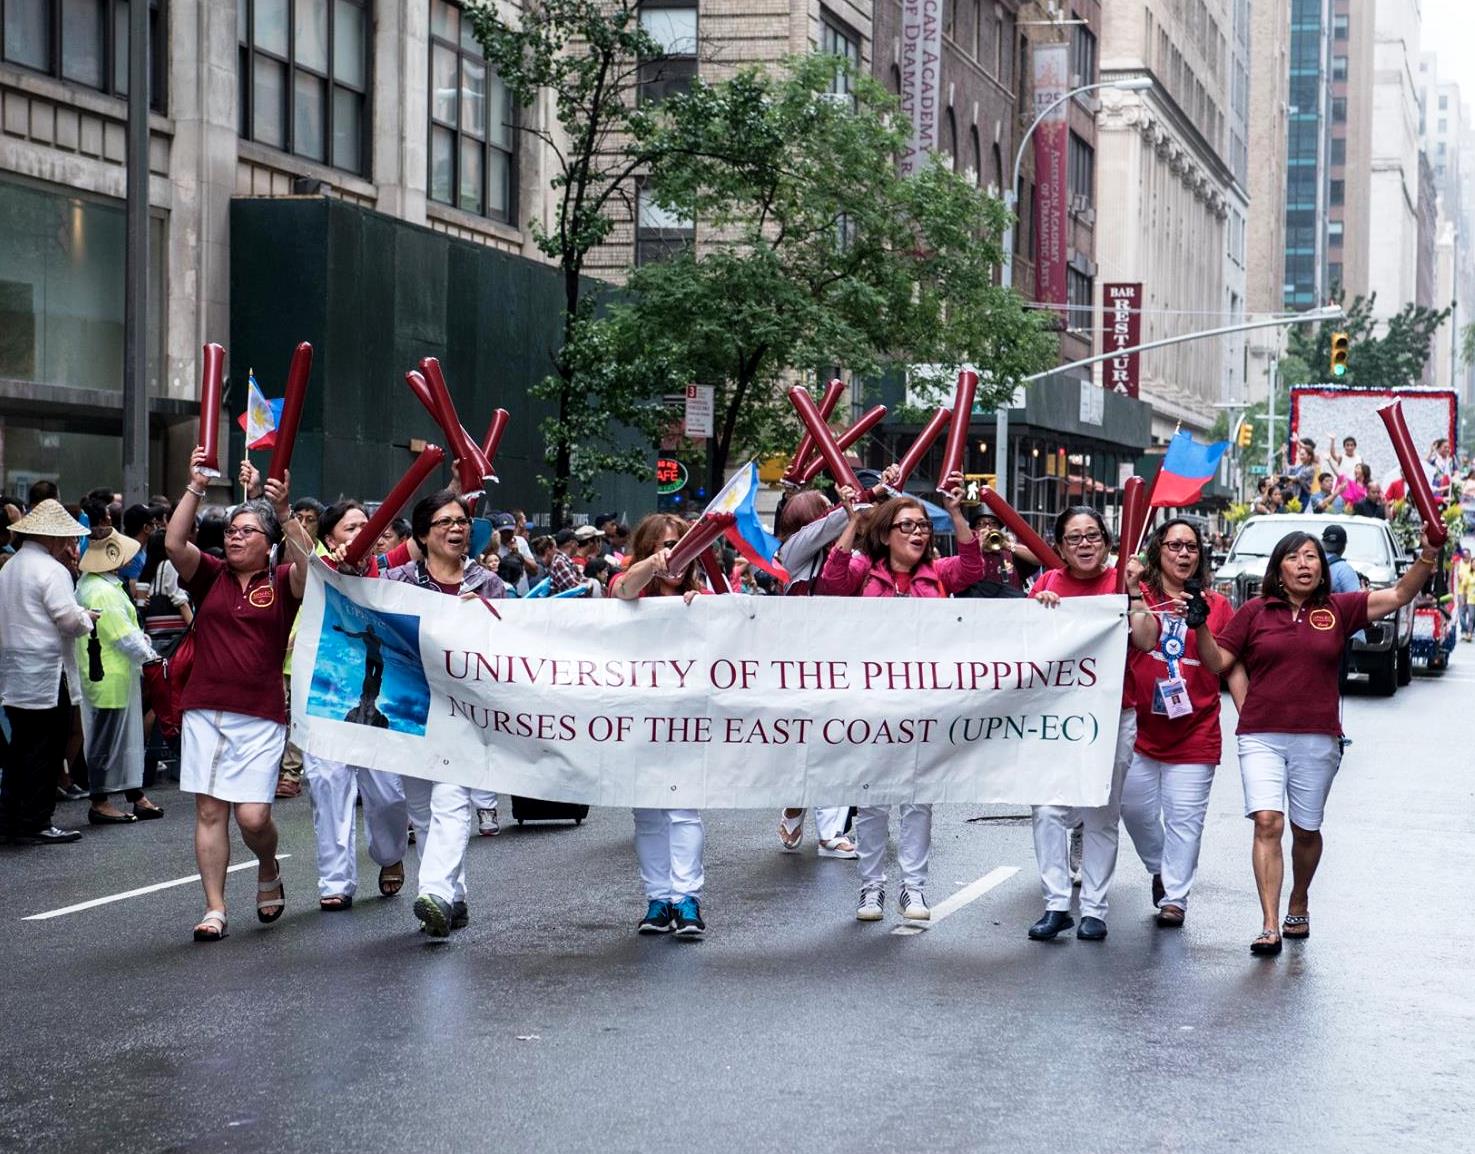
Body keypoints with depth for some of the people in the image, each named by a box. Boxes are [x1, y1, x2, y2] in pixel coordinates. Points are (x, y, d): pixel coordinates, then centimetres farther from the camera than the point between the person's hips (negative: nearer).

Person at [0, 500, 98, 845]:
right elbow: (70, 620, -18)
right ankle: (34, 825, 1)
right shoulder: (51, 570, -14)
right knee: (44, 751, -2)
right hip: (46, 677, -9)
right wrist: (86, 618, 3)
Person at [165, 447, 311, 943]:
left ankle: (269, 870, 25)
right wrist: (195, 487, -14)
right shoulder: (209, 576, 8)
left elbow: (309, 561, -17)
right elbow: (174, 542, -7)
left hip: (260, 715, -2)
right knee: (209, 810, 1)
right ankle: (214, 909, 7)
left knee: (253, 815, -7)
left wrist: (283, 511, -27)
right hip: (204, 710, 2)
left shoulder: (282, 582, 3)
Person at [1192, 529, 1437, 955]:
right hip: (1261, 738, -1)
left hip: (1317, 739, 1)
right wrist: (1200, 626, -10)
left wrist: (1429, 554, -12)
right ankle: (1270, 928, -17)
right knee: (1267, 823, -15)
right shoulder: (1254, 612, 5)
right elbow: (1218, 662, 6)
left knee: (1306, 830, 12)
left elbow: (1400, 594, 1)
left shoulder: (1338, 610, 6)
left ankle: (1299, 904, 38)